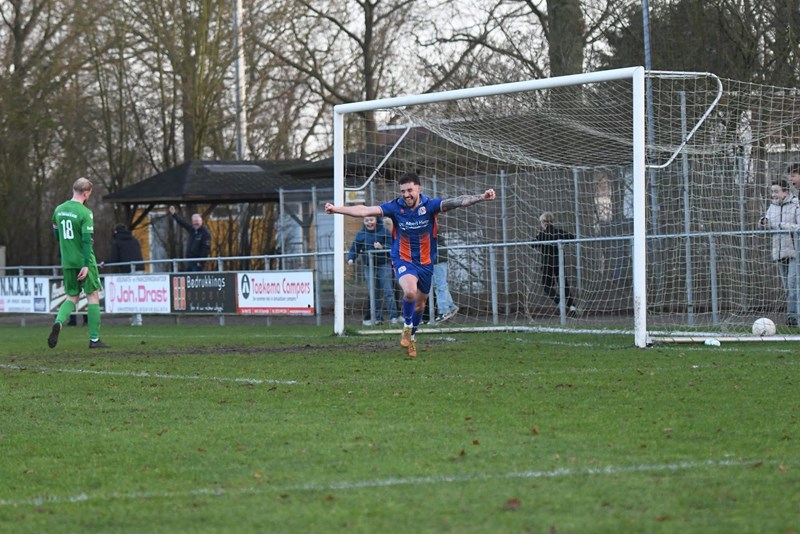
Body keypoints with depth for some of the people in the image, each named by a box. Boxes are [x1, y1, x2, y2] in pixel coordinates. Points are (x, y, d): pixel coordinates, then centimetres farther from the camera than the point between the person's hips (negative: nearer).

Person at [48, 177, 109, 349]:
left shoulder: (58, 210, 7)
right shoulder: (85, 213, -13)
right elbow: (87, 240, -19)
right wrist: (86, 264, -20)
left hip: (67, 262, 6)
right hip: (83, 261, -6)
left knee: (72, 297, 15)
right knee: (93, 296, 5)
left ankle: (58, 323, -15)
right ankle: (94, 339, 6)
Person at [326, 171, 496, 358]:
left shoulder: (429, 205, -14)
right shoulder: (395, 207, -14)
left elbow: (457, 202, -26)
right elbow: (365, 211, -19)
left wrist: (481, 197, -41)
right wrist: (336, 209, -27)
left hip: (425, 263, 2)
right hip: (403, 260, -2)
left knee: (420, 304, 15)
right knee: (410, 291, -30)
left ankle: (411, 336, 41)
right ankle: (407, 326, -3)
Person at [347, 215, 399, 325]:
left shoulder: (384, 232, -3)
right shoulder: (361, 234, 5)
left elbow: (392, 247, -5)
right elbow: (355, 248, 6)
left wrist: (382, 247, -23)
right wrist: (351, 258, -11)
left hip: (384, 266, -3)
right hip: (369, 266, 3)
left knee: (388, 292, -6)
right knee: (373, 294, 4)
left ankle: (393, 316, -4)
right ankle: (377, 317, 10)